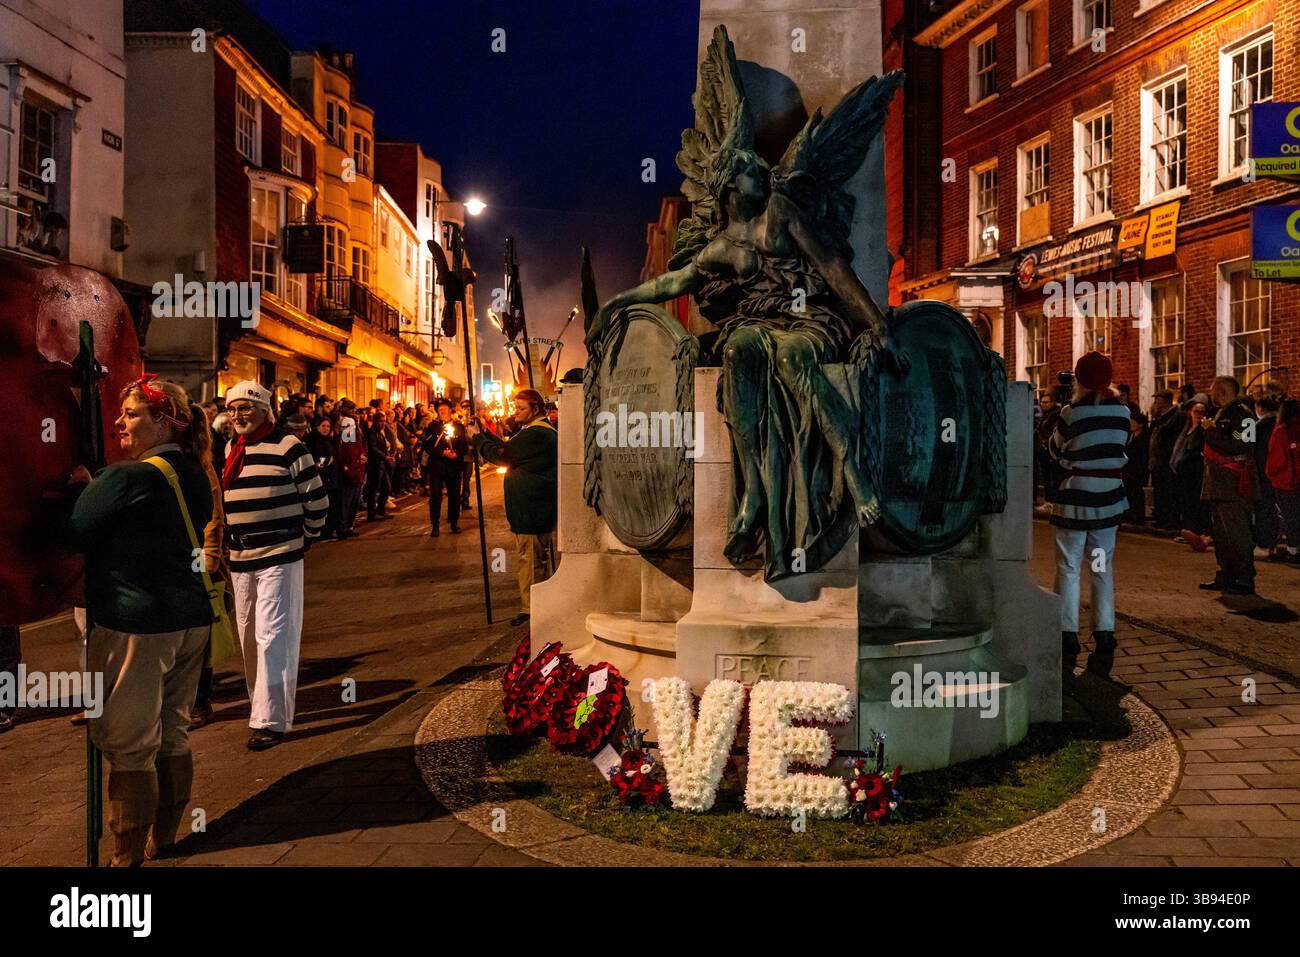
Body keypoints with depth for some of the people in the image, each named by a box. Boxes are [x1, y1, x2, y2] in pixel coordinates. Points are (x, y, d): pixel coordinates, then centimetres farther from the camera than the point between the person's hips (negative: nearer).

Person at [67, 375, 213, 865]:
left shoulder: (126, 476, -15)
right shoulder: (196, 477, 9)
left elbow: (73, 533, -8)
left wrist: (82, 487, 7)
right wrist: (93, 486, 12)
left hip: (134, 625, -8)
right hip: (191, 620, 8)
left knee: (128, 747, 3)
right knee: (173, 736, 16)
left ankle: (129, 857, 12)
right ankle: (163, 841, 29)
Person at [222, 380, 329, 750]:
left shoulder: (287, 447, -8)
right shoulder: (230, 450, 12)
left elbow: (317, 500, -4)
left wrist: (304, 537, 4)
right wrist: (233, 540, 18)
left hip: (279, 556, -7)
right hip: (240, 558, 7)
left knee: (273, 638, -8)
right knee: (249, 639, 13)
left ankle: (271, 720, -4)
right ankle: (263, 706, 27)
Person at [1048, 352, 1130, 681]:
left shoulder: (1072, 413, -12)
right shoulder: (1121, 412, 0)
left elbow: (1056, 451, 1)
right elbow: (1120, 450, 11)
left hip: (1074, 500, -4)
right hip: (1109, 500, 4)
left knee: (1069, 570, 2)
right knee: (1103, 570, 10)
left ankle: (1068, 643, 0)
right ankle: (1104, 644, 13)